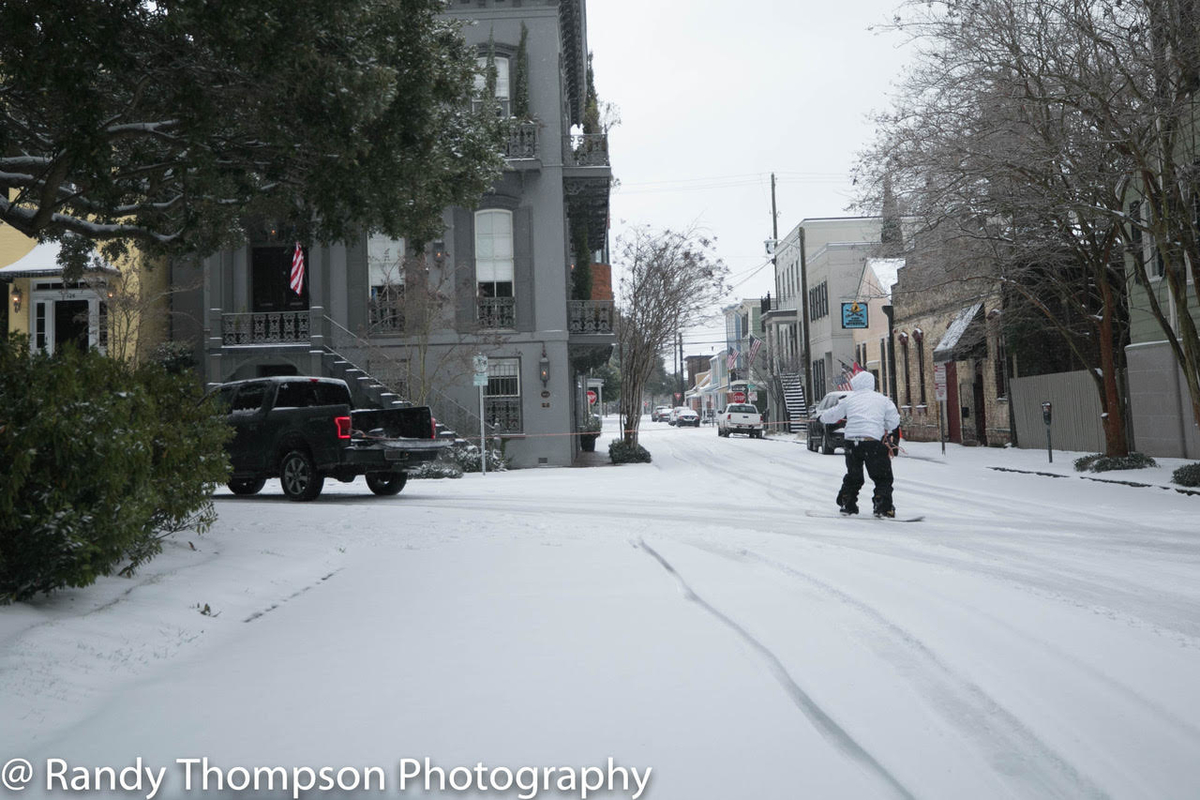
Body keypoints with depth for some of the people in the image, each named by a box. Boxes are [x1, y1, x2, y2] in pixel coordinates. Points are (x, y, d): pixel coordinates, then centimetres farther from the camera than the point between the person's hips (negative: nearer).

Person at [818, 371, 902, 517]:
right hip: (873, 442, -3)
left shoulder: (849, 399, 11)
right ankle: (882, 507, -8)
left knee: (853, 476, 20)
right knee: (882, 478, 4)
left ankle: (846, 504, 21)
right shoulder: (882, 400, 9)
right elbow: (894, 421, 9)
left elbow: (831, 415, 21)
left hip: (852, 441, 3)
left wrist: (822, 416, 43)